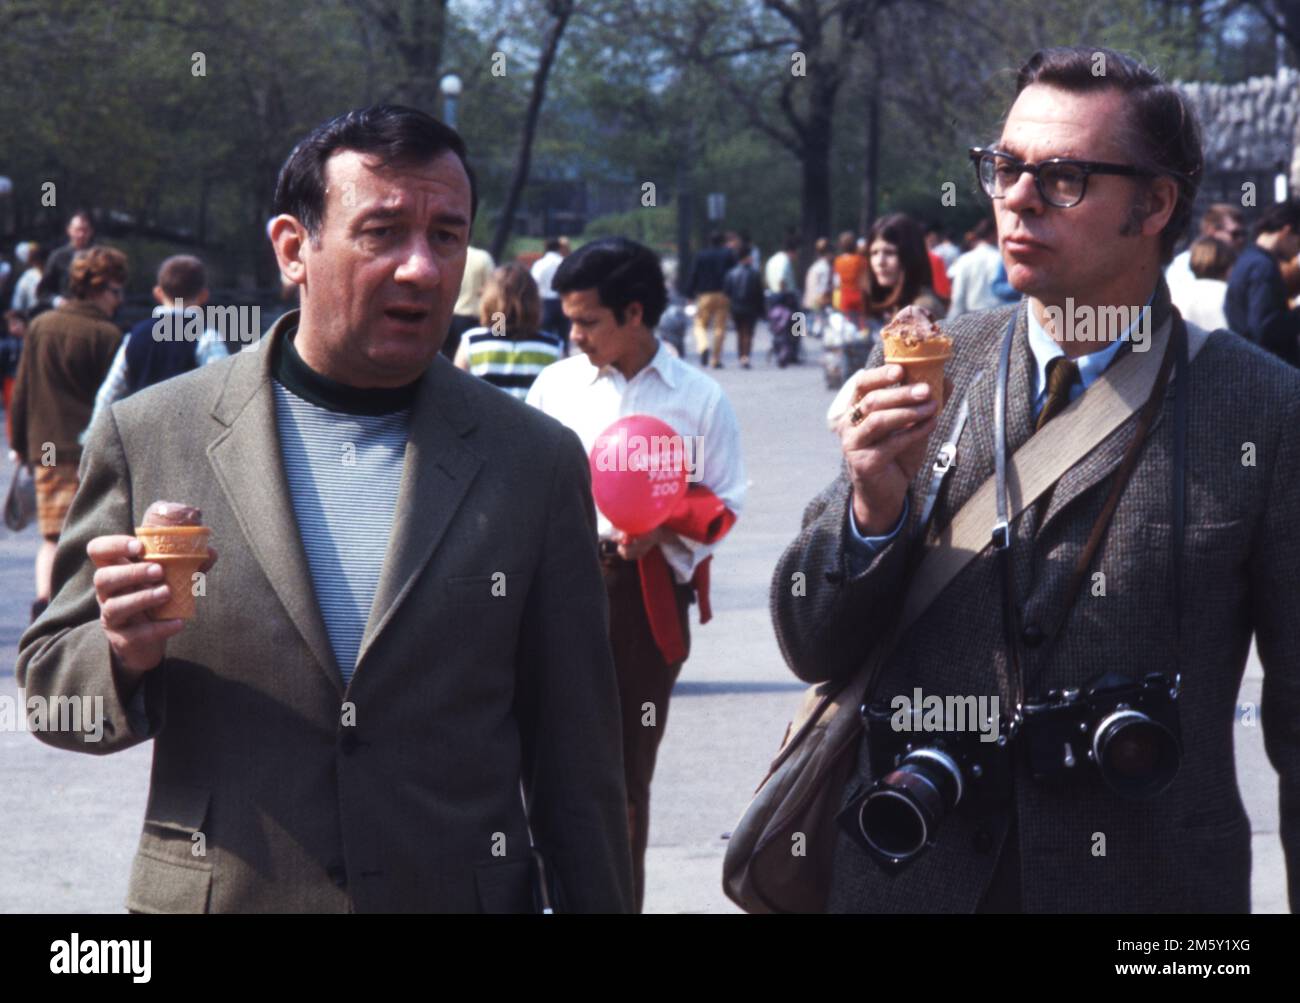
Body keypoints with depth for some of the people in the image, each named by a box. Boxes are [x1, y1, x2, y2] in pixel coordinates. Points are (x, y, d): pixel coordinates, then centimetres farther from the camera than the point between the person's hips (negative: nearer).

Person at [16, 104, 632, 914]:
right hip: (216, 893, 0)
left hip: (461, 893, 0)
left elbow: (577, 762, 2)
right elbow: (47, 685, 2)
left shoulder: (536, 463, 0)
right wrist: (126, 656, -18)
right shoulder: (148, 438, -3)